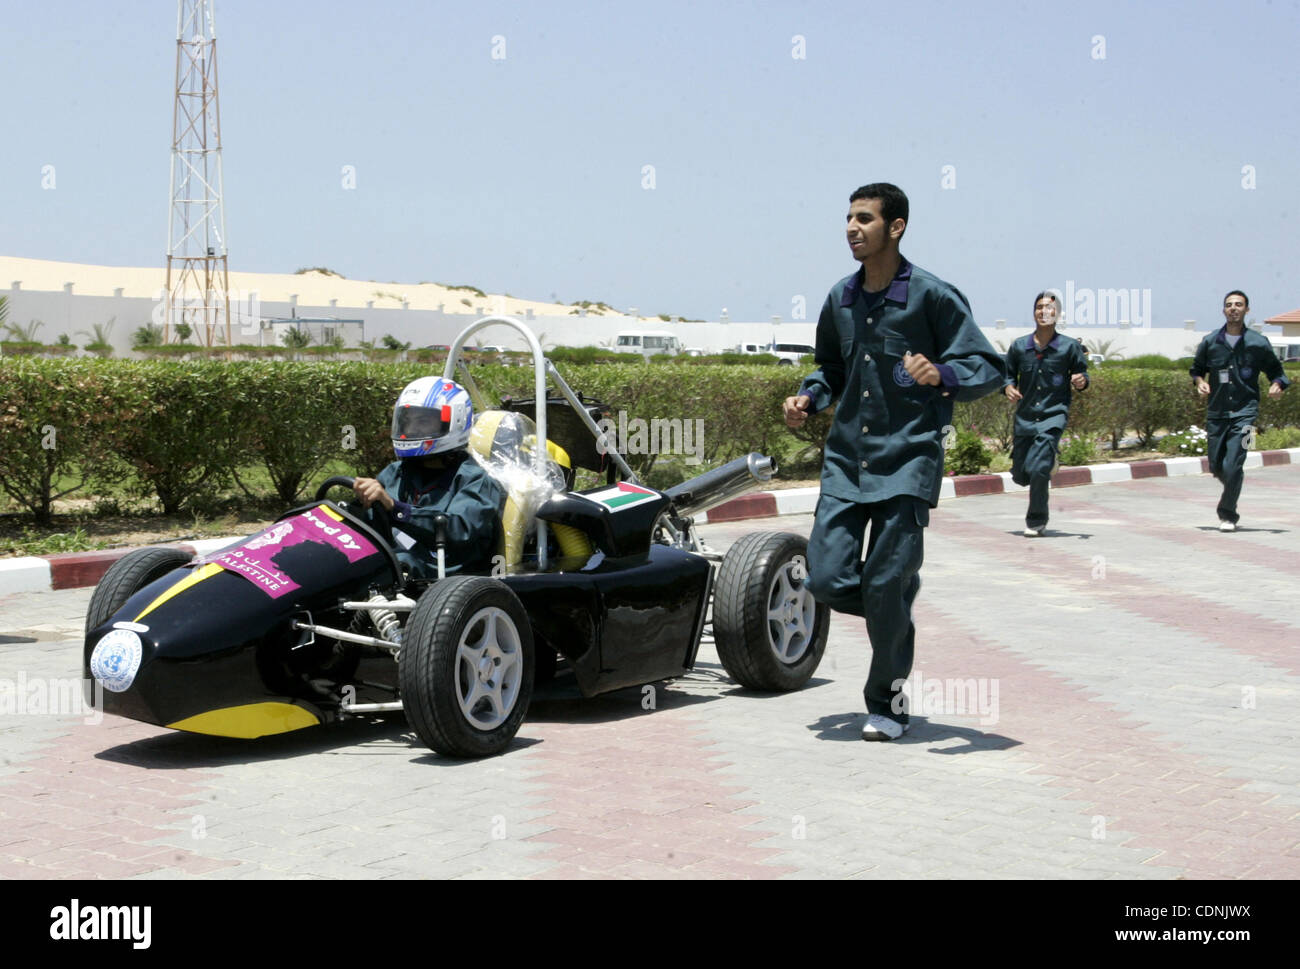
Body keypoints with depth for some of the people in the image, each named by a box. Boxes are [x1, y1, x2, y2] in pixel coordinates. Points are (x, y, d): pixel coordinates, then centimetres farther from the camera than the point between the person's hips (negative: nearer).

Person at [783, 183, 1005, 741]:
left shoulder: (933, 295, -7)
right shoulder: (840, 299, 9)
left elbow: (989, 369, -7)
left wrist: (941, 375, -27)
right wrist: (808, 397, 5)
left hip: (907, 459, -5)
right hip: (845, 459, 5)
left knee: (886, 591, -5)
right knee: (827, 580, -5)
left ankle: (889, 702, 16)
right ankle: (901, 595, 27)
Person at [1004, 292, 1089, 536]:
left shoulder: (1070, 347, -1)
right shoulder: (1019, 347, 4)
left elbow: (1081, 372, 9)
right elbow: (1008, 374, 15)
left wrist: (1081, 381, -14)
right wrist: (1008, 387, -6)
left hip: (1053, 417, -3)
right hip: (1025, 417, 3)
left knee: (1038, 469, -19)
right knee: (1020, 475, 6)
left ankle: (1036, 520, 2)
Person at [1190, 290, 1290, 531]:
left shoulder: (1258, 343, 0)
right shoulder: (1210, 342, 4)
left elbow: (1275, 371, 10)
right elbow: (1196, 369, 18)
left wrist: (1277, 385, -11)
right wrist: (1200, 382, -3)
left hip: (1244, 412, -3)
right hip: (1216, 413, 3)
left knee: (1232, 465, -14)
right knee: (1216, 466, 7)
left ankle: (1228, 514, 1)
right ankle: (1234, 486, 41)